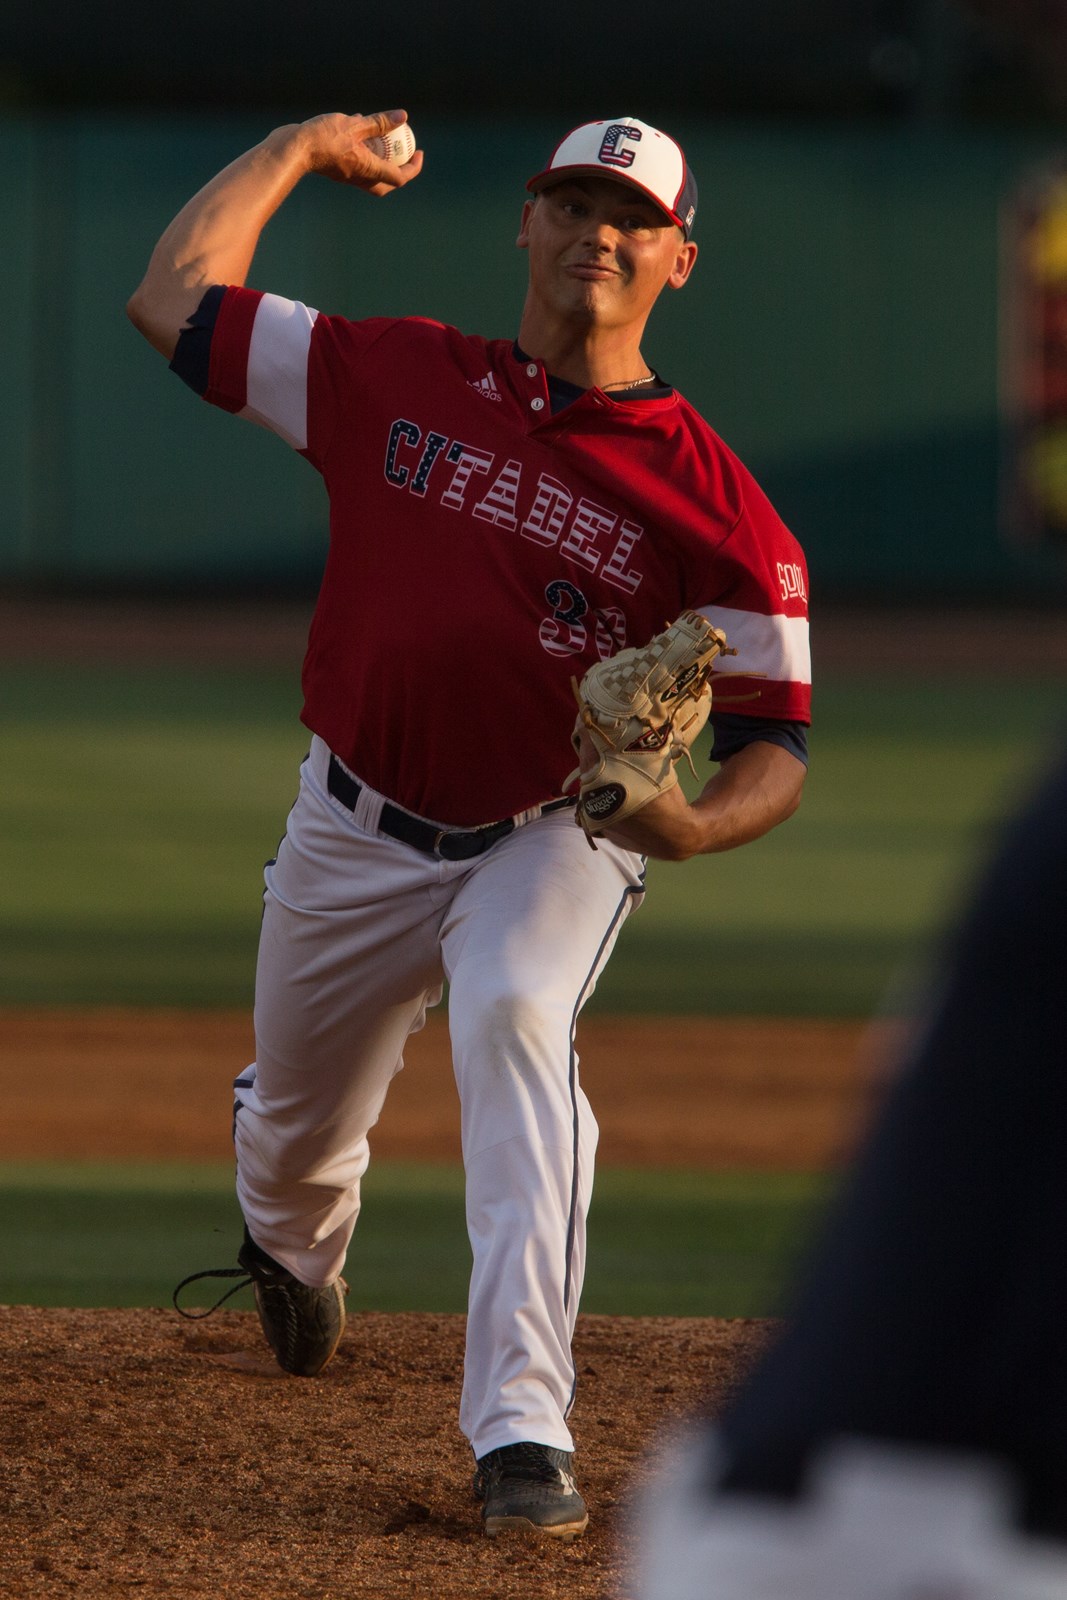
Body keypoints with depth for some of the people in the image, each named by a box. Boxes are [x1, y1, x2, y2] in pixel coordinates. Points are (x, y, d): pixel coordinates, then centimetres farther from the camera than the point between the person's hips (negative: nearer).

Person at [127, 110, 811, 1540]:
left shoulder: (710, 500, -14)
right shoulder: (397, 379, -6)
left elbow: (778, 744, -13)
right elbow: (171, 298, -1)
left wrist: (694, 826, -34)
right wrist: (302, 149, 5)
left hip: (555, 840, -3)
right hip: (357, 833, 3)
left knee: (516, 1019, -35)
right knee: (295, 1120, 20)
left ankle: (523, 1430, -39)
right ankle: (293, 1255, 62)